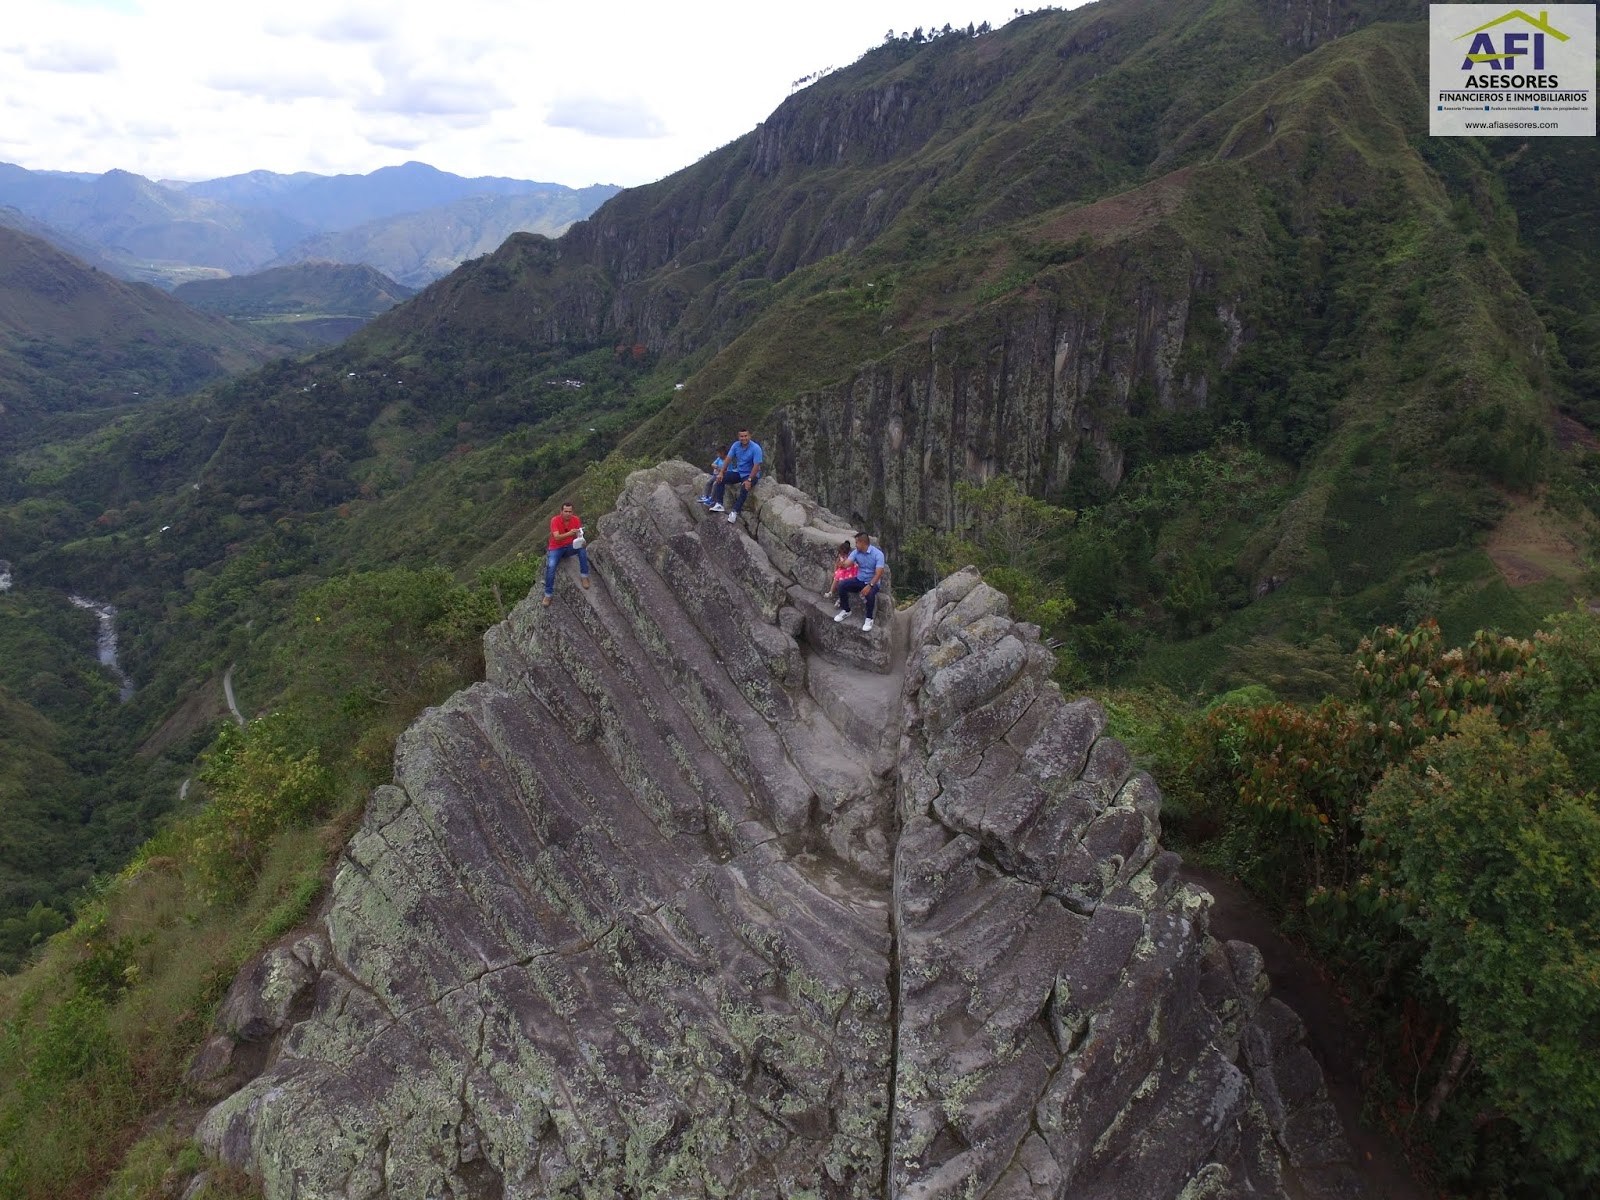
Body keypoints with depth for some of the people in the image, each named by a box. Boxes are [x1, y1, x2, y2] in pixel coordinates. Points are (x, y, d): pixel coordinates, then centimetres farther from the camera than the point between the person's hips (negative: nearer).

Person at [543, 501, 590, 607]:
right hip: (556, 548, -2)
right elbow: (557, 537, -30)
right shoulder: (555, 520, -18)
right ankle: (548, 594, -16)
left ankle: (584, 576, -17)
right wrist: (569, 533, -47)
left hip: (570, 546, 2)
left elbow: (579, 536, -9)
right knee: (551, 566, -29)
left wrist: (580, 540, -34)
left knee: (582, 548, -30)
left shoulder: (576, 520, -8)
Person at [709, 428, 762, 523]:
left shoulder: (756, 448, -21)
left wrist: (749, 480, -30)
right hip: (738, 472, 6)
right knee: (720, 479, -13)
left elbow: (756, 466, -24)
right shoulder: (736, 445, -4)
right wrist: (721, 473, -12)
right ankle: (719, 504, -19)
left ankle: (735, 512, -33)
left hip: (751, 474, -6)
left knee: (744, 488, -35)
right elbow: (728, 458, -2)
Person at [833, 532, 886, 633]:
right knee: (842, 584, -19)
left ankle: (869, 619, -18)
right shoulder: (856, 552, -2)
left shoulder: (878, 554, -19)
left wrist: (869, 586, -37)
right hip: (859, 580, 5)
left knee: (869, 593, -39)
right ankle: (846, 611, 1)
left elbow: (879, 573, -26)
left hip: (873, 582, -5)